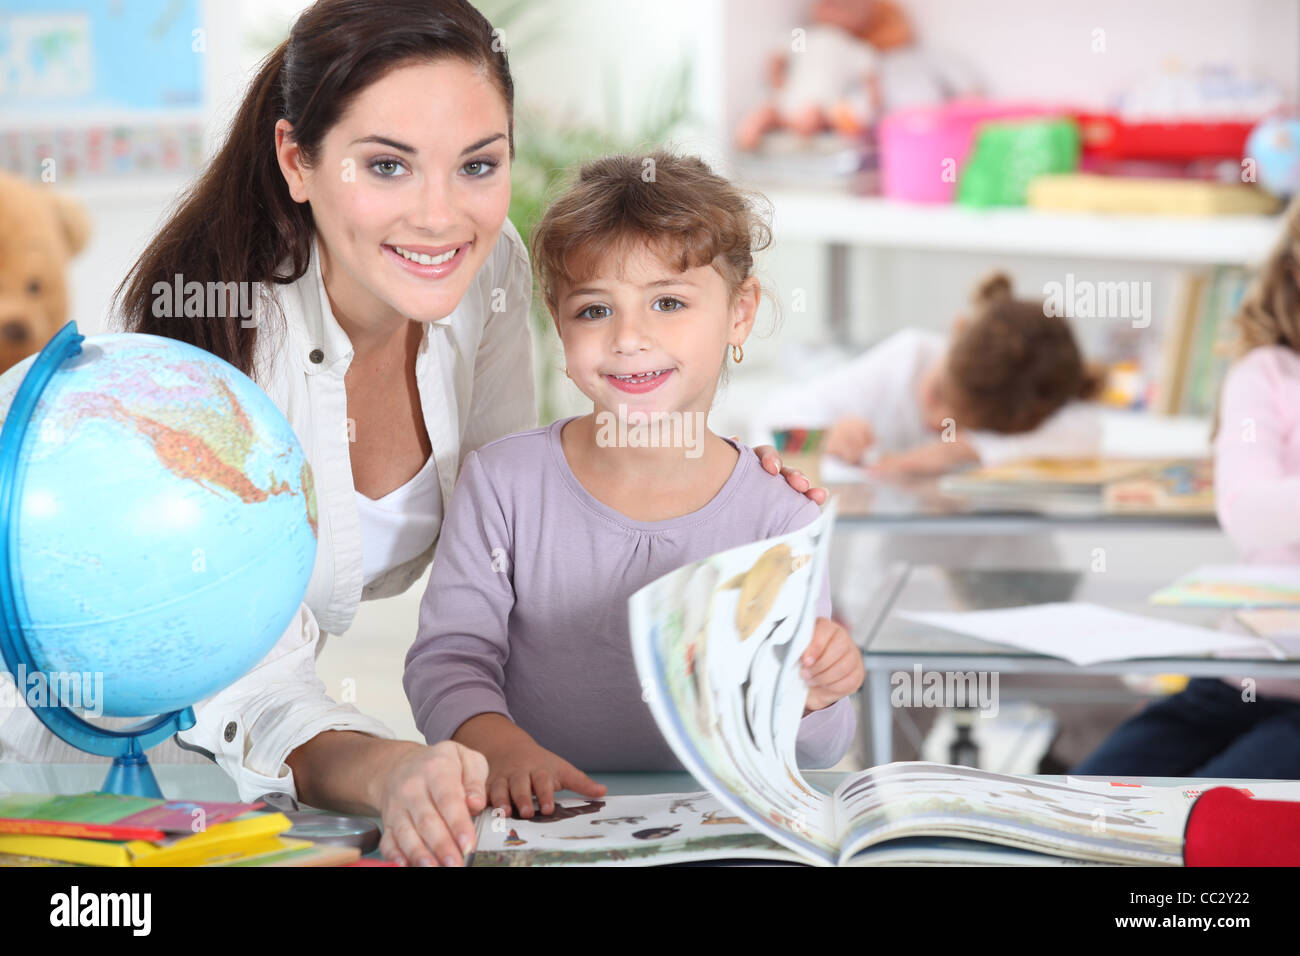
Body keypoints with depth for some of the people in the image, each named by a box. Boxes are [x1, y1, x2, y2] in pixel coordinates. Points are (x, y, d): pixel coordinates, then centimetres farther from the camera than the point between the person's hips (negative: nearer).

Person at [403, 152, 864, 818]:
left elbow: (813, 759, 1)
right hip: (537, 818, 0)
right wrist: (499, 745, -20)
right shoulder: (504, 482, 1)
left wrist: (808, 704, -21)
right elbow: (447, 659, -1)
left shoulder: (778, 519, -1)